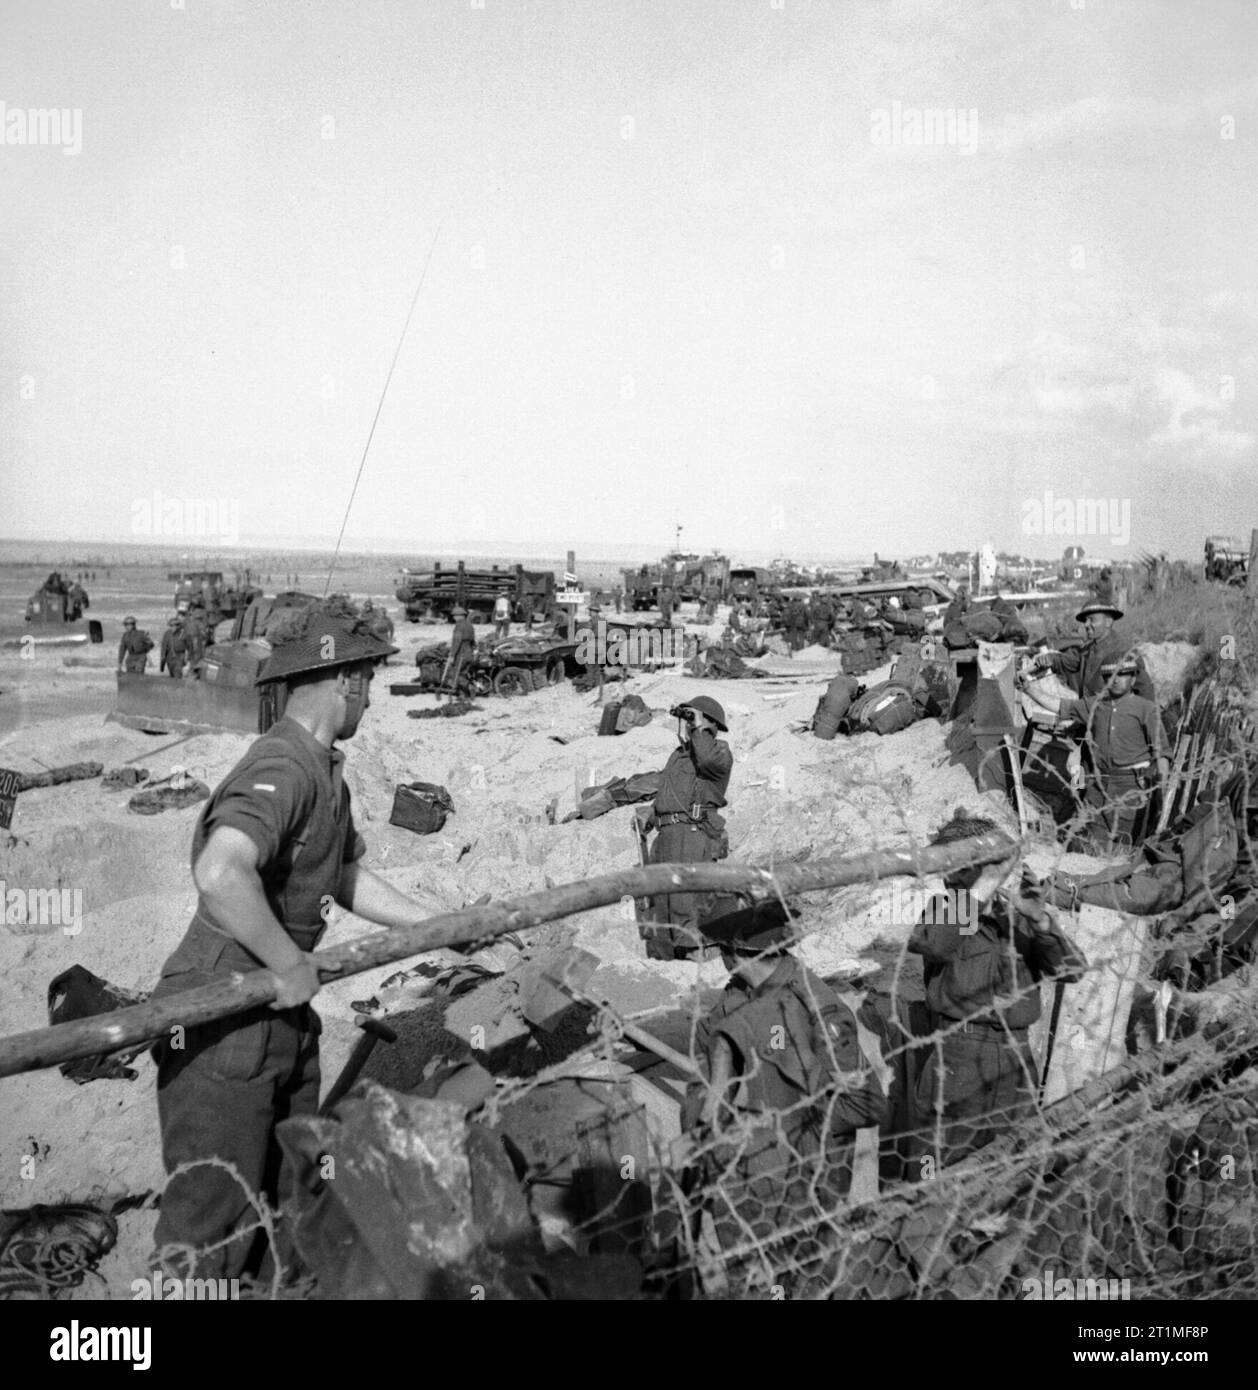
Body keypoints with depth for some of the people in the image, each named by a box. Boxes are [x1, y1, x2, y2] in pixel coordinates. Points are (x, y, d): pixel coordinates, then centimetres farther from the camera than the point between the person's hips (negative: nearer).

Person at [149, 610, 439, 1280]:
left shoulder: (327, 773, 9)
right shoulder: (282, 768, -24)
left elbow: (348, 878, 21)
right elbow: (220, 873, -41)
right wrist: (291, 966, -28)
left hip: (284, 1017, 10)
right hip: (221, 1023, -10)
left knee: (292, 1195, 23)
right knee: (213, 1235, 2)